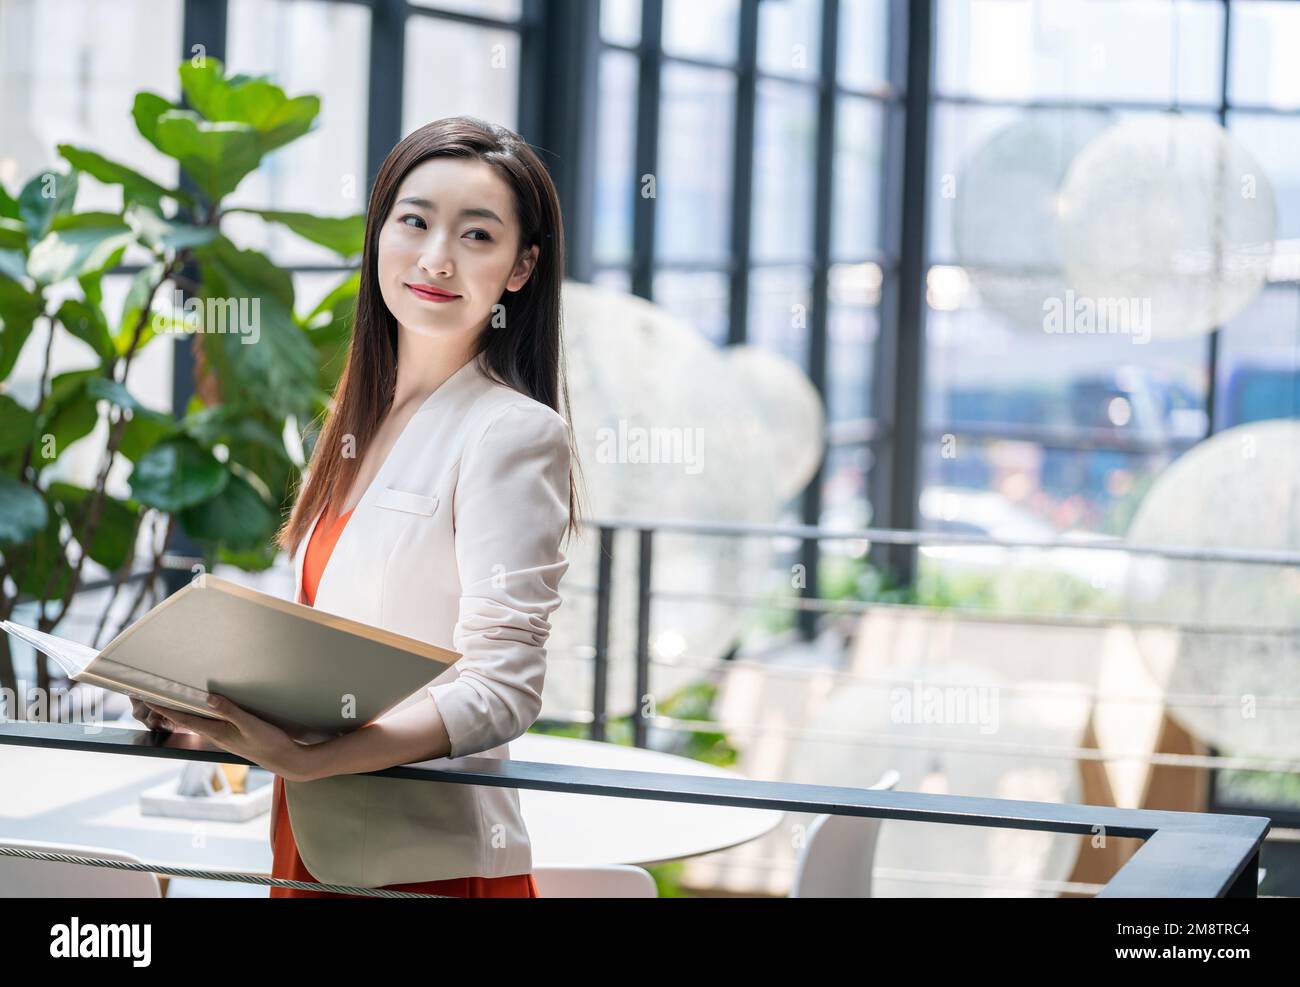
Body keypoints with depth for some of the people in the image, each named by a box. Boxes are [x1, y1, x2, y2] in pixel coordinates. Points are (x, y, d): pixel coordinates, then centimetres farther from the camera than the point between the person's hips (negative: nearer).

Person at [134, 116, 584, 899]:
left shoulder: (514, 435, -13)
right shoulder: (360, 421, 11)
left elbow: (502, 691, -20)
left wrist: (301, 758, -30)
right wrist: (210, 707, -2)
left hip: (429, 863, -7)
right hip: (315, 850, 7)